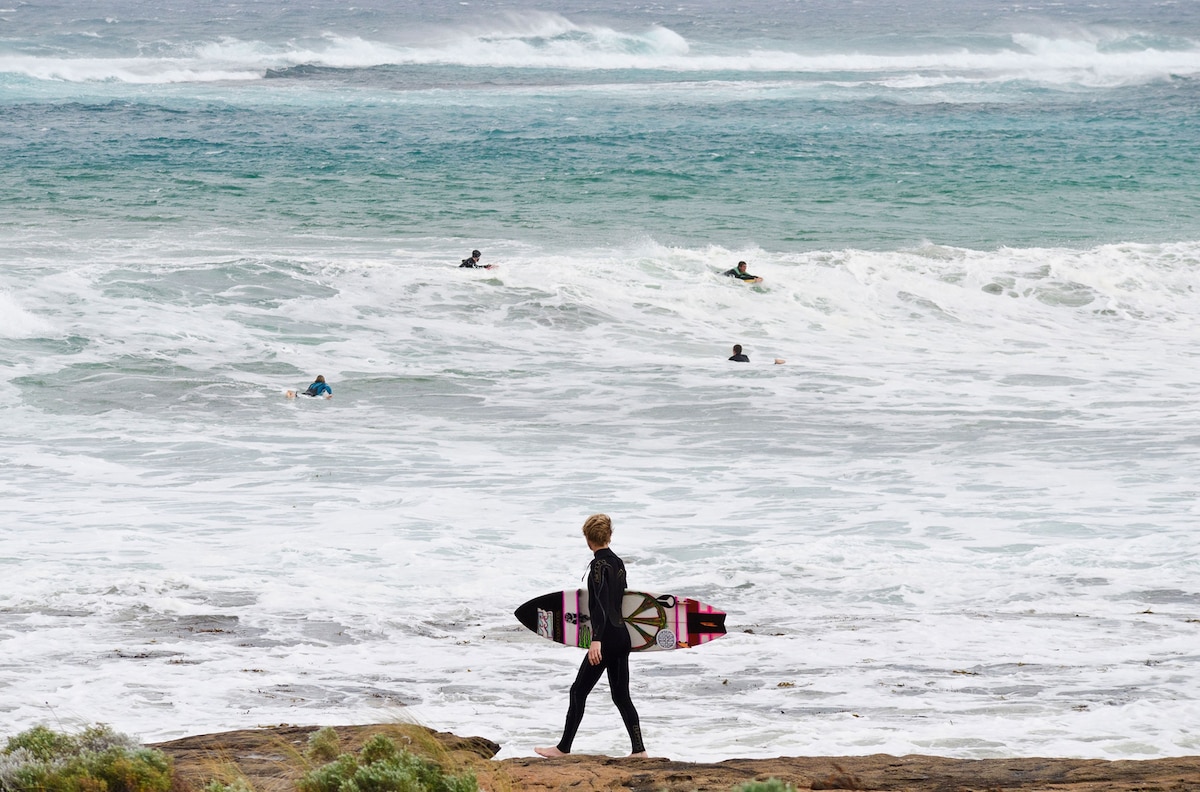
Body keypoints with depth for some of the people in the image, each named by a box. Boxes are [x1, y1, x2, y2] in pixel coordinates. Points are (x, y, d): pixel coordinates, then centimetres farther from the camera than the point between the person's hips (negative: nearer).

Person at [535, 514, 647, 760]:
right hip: (622, 635, 8)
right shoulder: (618, 562, 12)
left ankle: (563, 748, 6)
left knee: (579, 691, 1)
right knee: (621, 695, 10)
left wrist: (596, 639, -29)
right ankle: (639, 750, 4)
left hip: (607, 636, -8)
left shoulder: (599, 564, -13)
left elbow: (600, 603, -22)